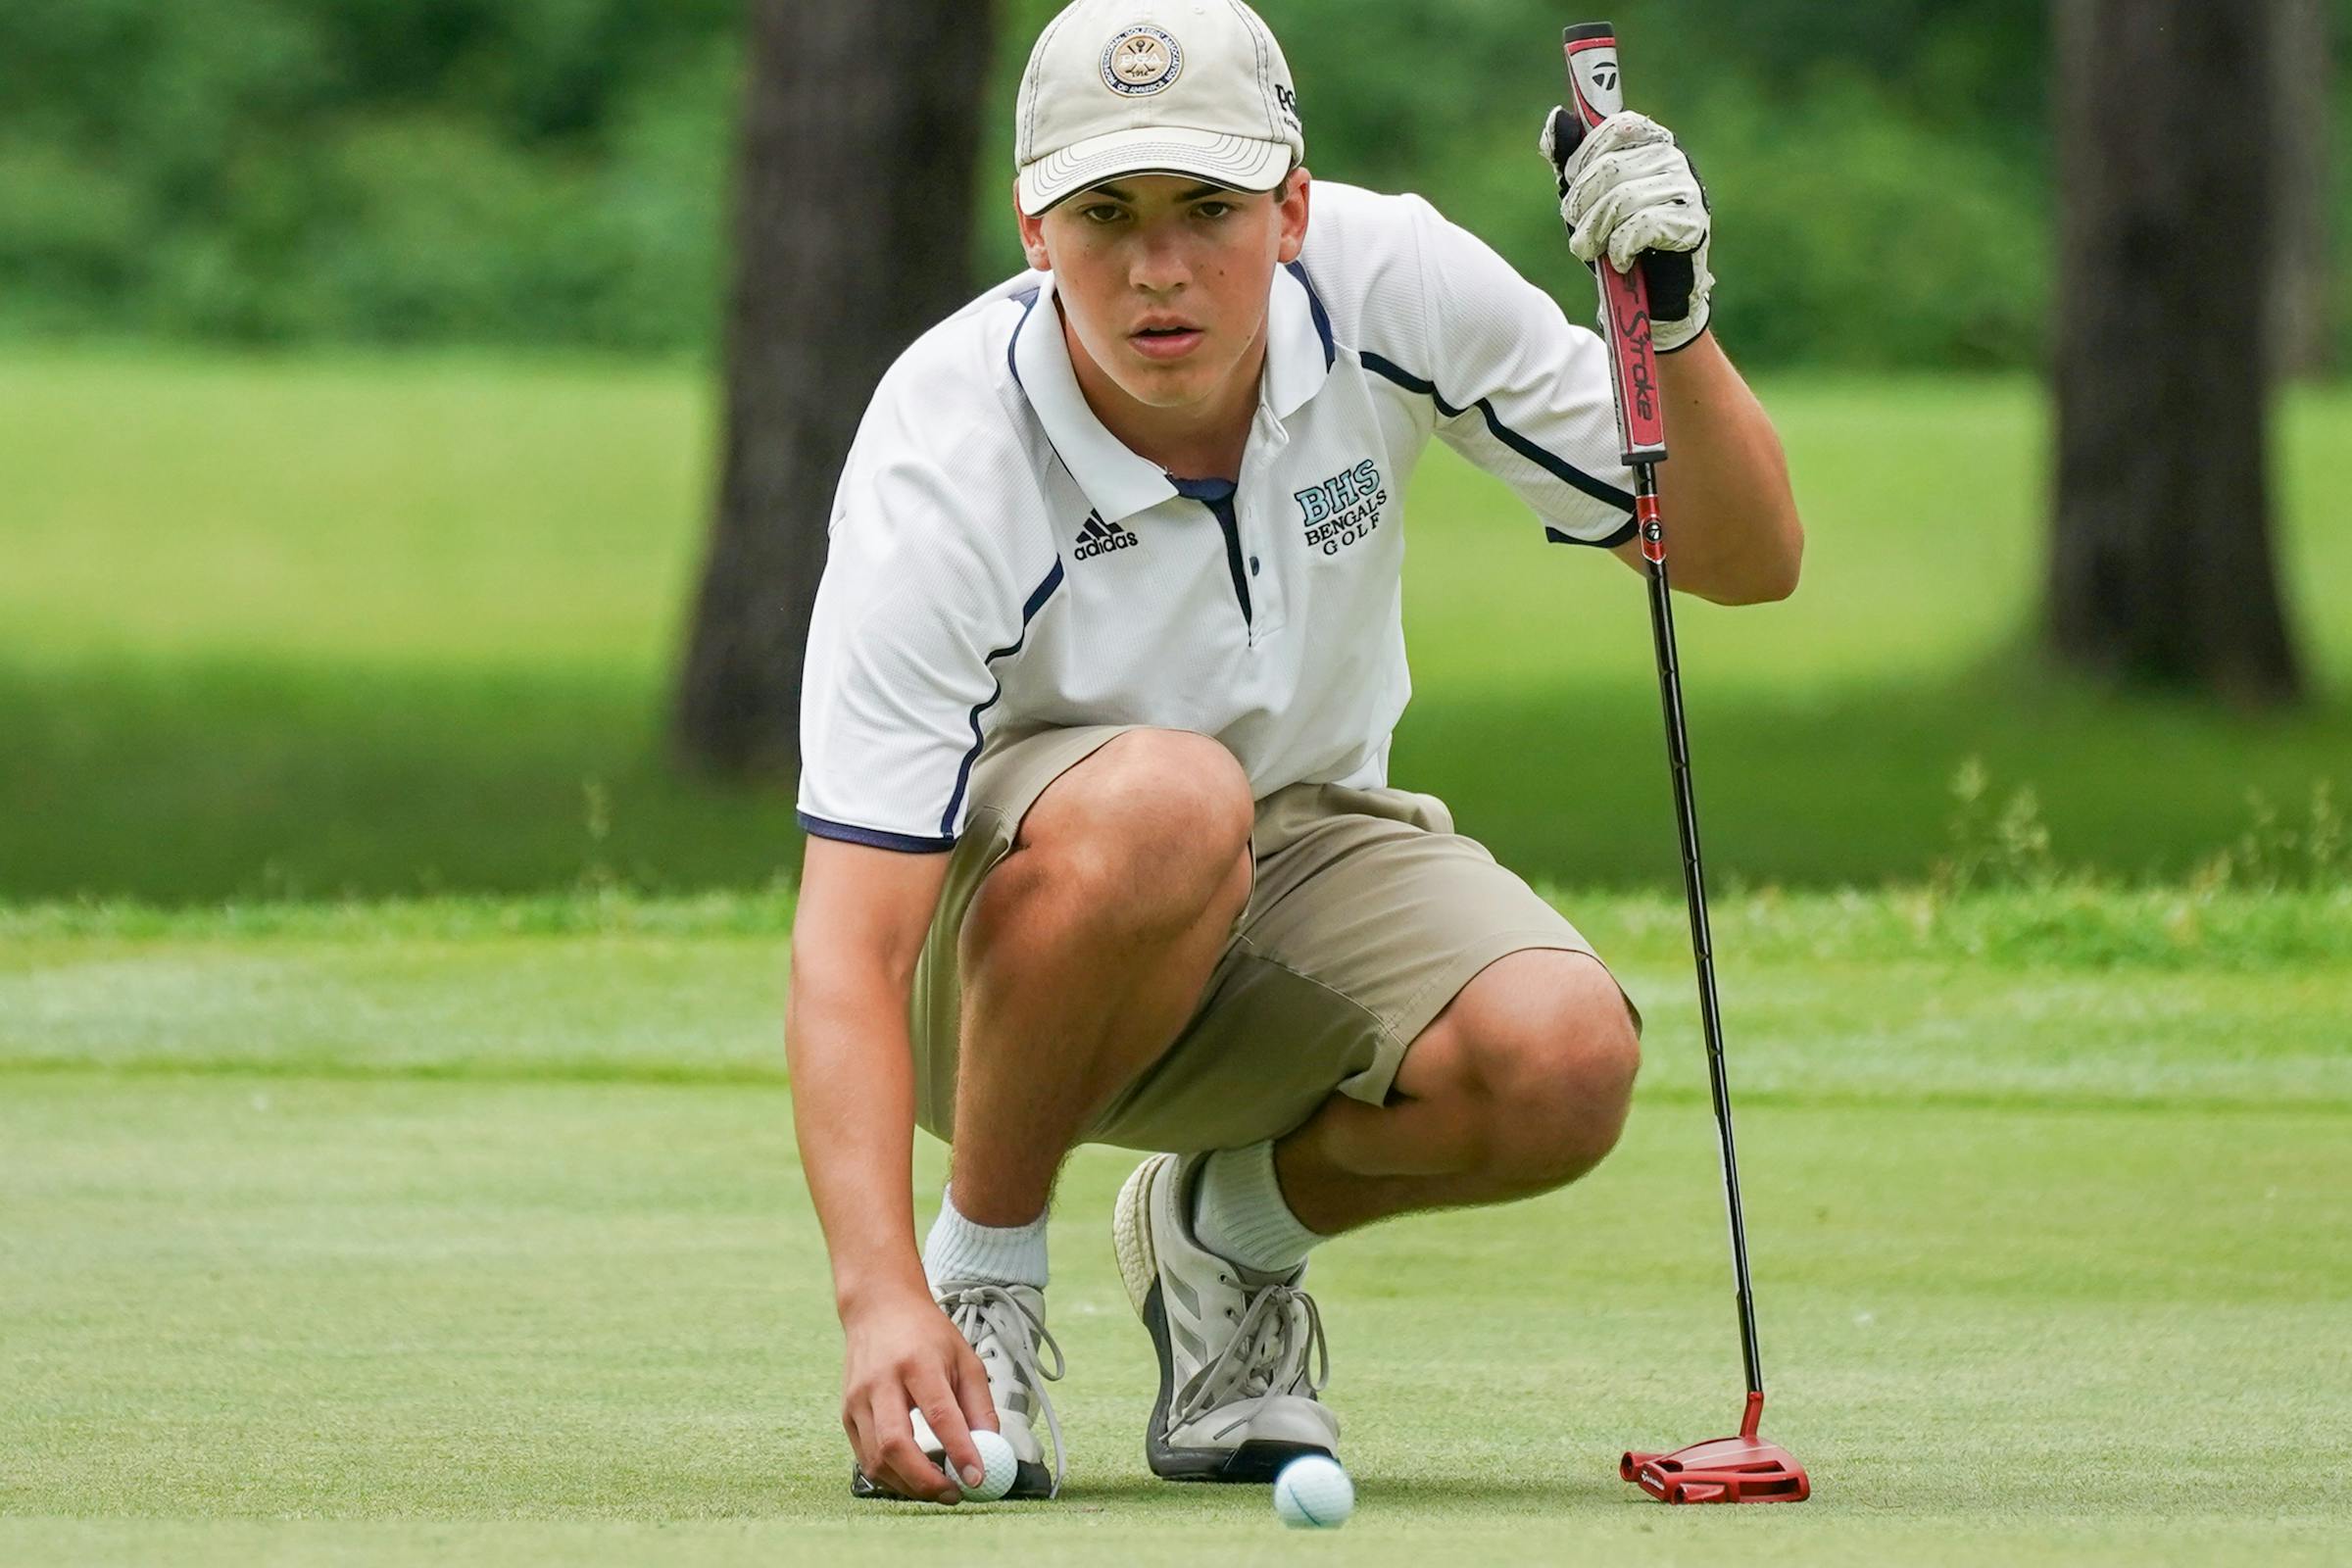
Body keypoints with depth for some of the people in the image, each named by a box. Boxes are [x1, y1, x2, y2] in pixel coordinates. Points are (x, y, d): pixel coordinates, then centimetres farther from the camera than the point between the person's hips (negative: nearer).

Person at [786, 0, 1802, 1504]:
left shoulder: (1387, 283, -18)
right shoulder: (946, 464, -29)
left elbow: (1747, 560, -11)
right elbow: (847, 954, -34)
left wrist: (1675, 320, -31)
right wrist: (883, 1300, -48)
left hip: (1296, 860, 4)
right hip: (998, 936, -4)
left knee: (1561, 1058, -29)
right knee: (1169, 803, -40)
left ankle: (1235, 1222, 4)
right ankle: (983, 1268, -13)